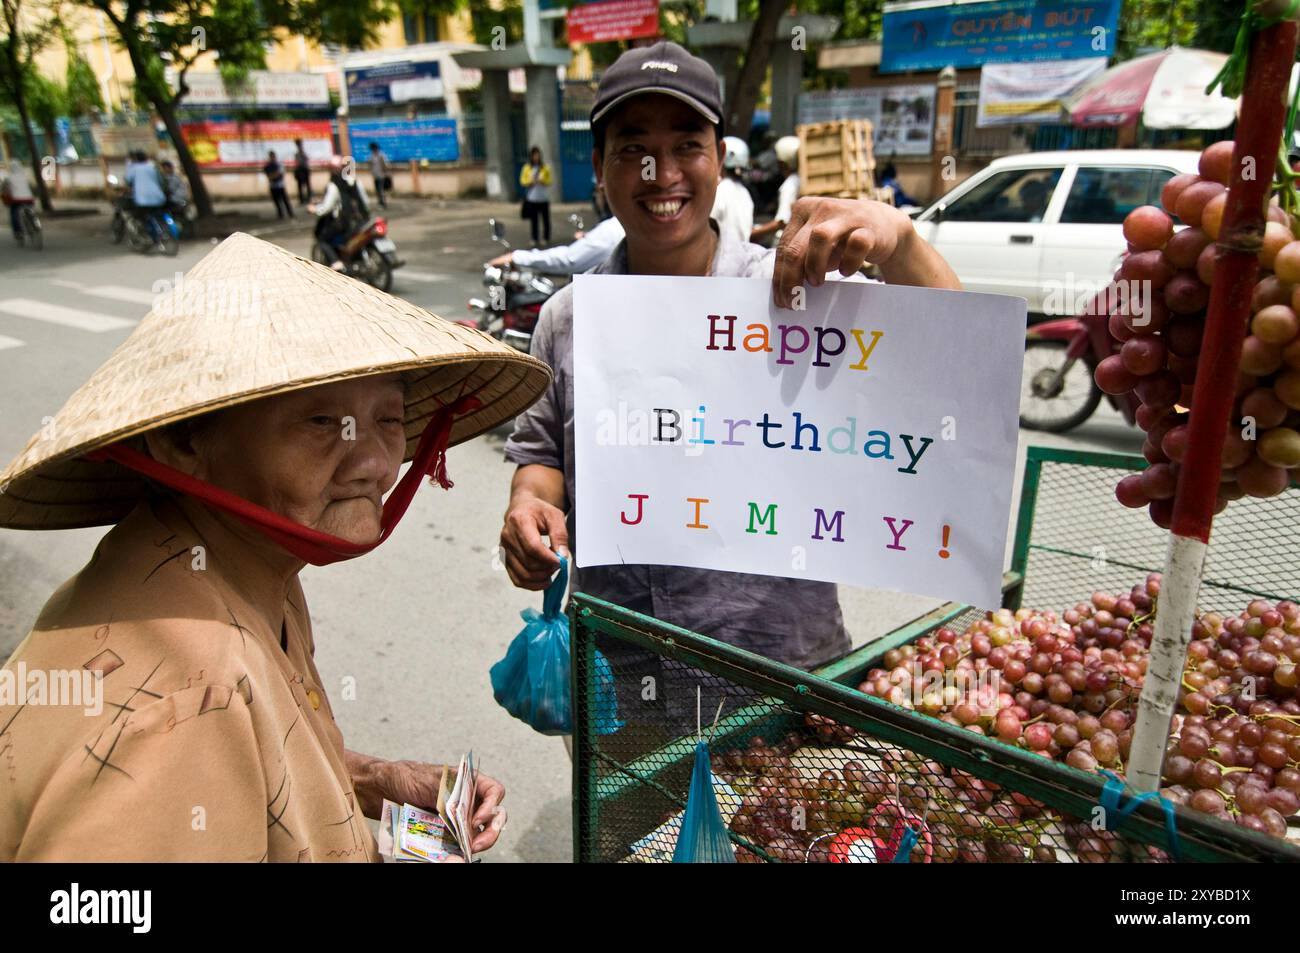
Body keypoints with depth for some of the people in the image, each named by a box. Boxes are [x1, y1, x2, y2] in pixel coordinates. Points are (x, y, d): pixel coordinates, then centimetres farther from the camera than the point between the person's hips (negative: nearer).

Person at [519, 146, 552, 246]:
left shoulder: (545, 168, 3)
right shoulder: (526, 168, 5)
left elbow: (549, 181, 3)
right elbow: (522, 181, 6)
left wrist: (542, 181, -16)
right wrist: (530, 182, -13)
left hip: (544, 198, -1)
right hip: (532, 198, 1)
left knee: (546, 219, -2)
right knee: (534, 220, 3)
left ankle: (547, 238, 9)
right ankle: (534, 239, 11)